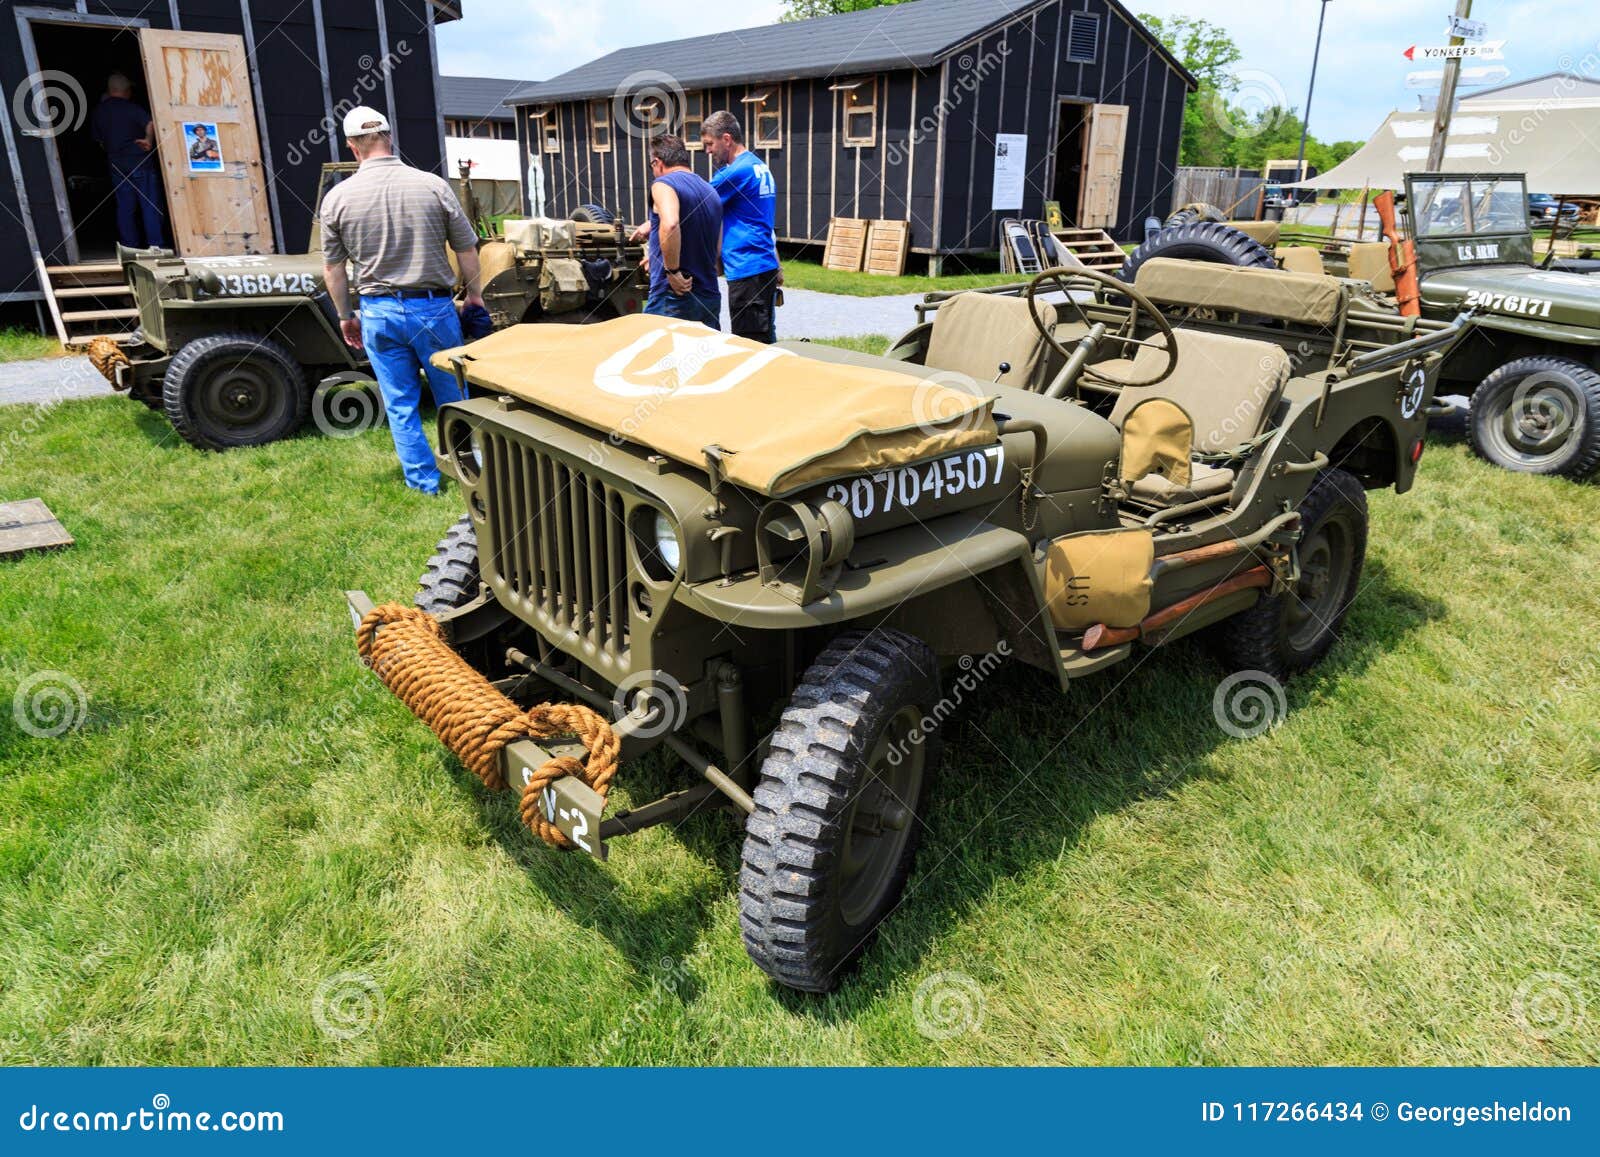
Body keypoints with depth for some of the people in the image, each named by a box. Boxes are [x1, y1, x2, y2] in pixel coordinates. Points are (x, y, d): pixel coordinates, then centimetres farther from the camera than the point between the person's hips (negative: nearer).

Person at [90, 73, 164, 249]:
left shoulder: (98, 111, 9)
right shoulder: (132, 107, -8)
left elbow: (98, 139, 16)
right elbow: (150, 124, -26)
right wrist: (149, 141, -17)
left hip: (117, 165, 5)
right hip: (140, 162, -5)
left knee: (125, 208, 8)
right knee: (150, 205, -2)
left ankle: (130, 246, 10)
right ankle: (155, 245, -5)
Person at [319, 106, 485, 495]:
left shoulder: (337, 197, -2)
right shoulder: (433, 186, -7)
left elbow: (332, 267, 5)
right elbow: (467, 250, 0)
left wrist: (345, 316, 17)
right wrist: (474, 294, 15)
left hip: (378, 312, 1)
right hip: (432, 306, -1)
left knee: (400, 403, 11)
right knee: (453, 397, 13)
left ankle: (423, 481, 16)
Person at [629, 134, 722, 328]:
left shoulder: (664, 184, -6)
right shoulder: (711, 191, 18)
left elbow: (670, 224, -28)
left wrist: (673, 271, -18)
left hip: (673, 296, -8)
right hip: (710, 297, 8)